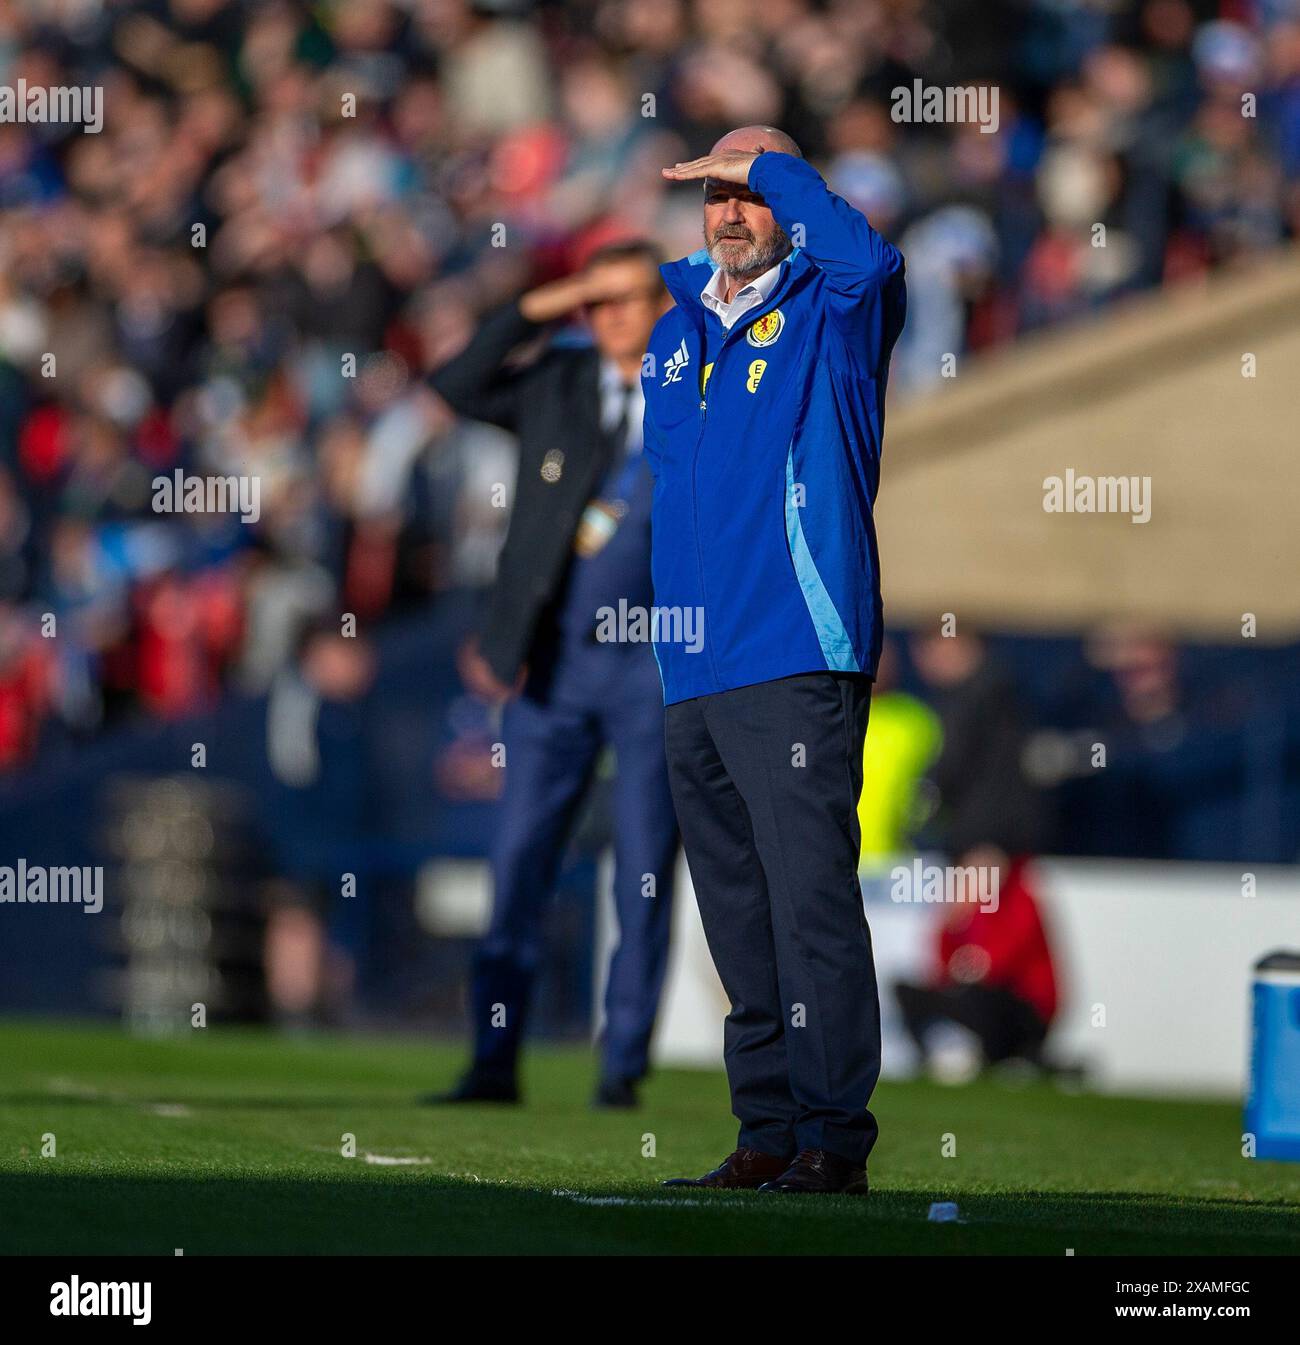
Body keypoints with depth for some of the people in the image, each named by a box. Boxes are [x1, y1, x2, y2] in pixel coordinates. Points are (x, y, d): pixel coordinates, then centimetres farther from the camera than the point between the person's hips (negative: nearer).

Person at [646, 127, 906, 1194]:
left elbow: (869, 260, -21)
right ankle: (770, 1131, 14)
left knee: (812, 900, -11)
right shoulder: (675, 336, 19)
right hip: (694, 669, 7)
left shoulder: (829, 315, -1)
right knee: (739, 917, 9)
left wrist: (771, 168, -13)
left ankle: (834, 1136, -11)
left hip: (798, 658, -7)